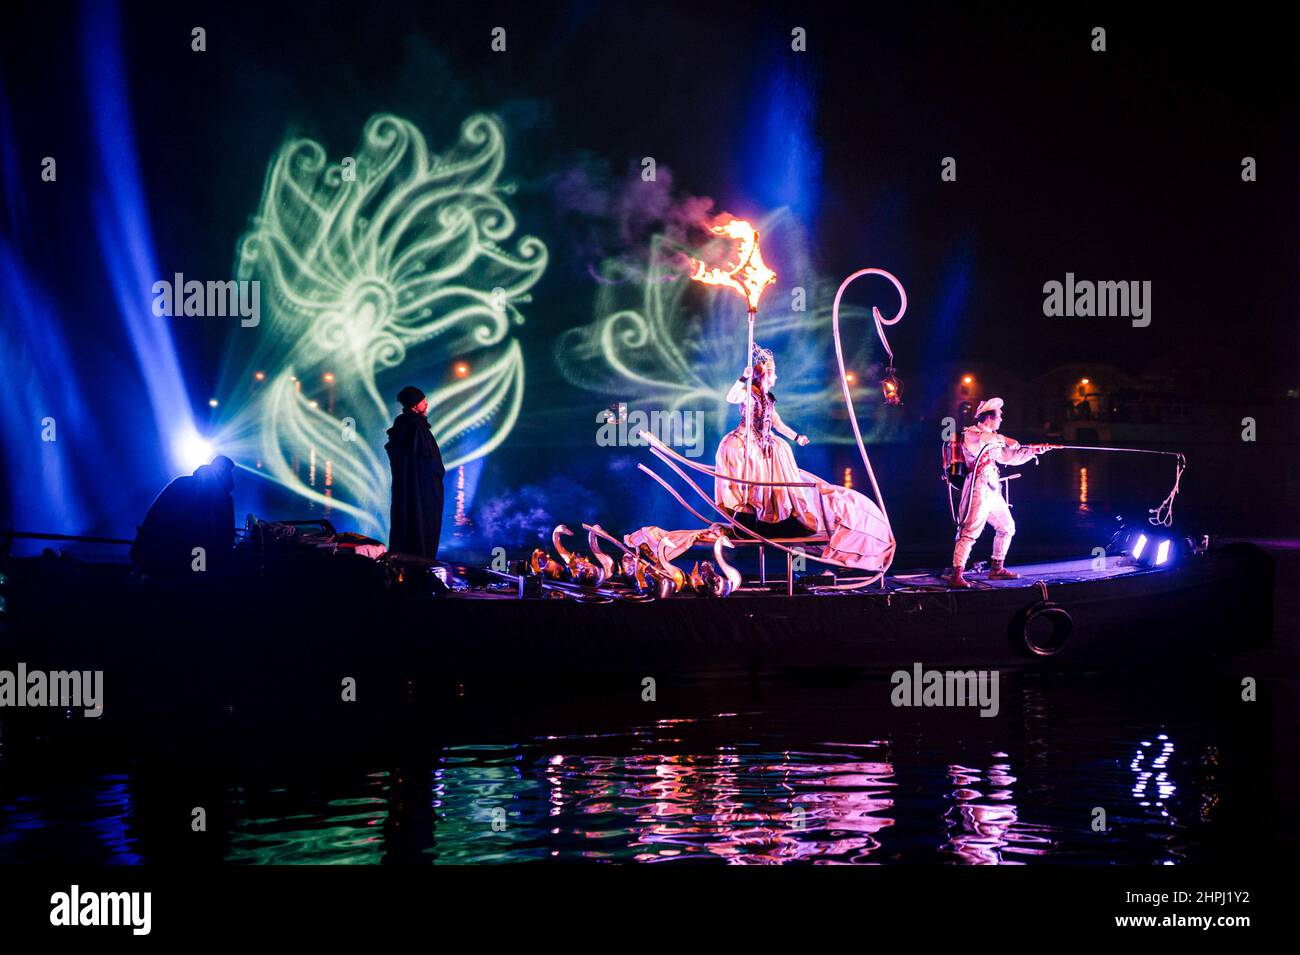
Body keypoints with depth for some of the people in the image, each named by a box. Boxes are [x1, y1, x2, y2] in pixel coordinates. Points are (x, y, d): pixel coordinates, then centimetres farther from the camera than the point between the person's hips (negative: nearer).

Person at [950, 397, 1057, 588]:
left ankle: (997, 569, 27)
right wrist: (1004, 440, -16)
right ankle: (957, 575, -22)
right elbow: (984, 439, -31)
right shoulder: (971, 433, -6)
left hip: (992, 490, 10)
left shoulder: (991, 437, 22)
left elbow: (1009, 456, 30)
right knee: (970, 531, -17)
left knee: (1007, 527, 17)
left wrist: (1034, 450, 24)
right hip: (978, 488, -10)